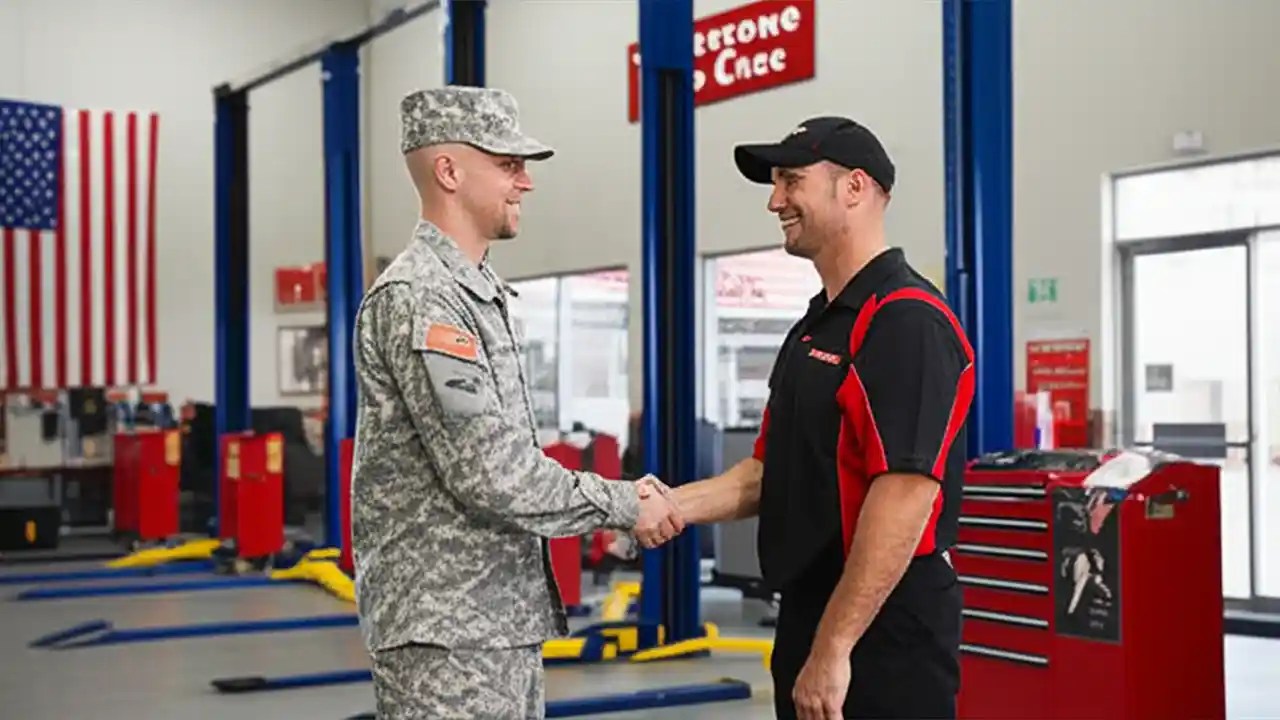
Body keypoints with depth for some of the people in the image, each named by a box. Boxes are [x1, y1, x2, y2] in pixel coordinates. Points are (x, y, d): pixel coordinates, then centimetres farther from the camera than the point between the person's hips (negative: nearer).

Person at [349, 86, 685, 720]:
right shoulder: (417, 298, -16)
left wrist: (620, 497, 11)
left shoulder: (480, 292, 16)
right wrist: (623, 505, -11)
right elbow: (489, 474, -21)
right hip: (446, 630, -10)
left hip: (502, 617, 10)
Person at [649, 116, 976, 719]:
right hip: (808, 622, 9)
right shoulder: (815, 326, 15)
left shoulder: (906, 322, -16)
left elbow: (905, 494, -25)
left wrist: (833, 648, -25)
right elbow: (773, 472, 17)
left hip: (881, 633, -9)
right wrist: (676, 504, -1)